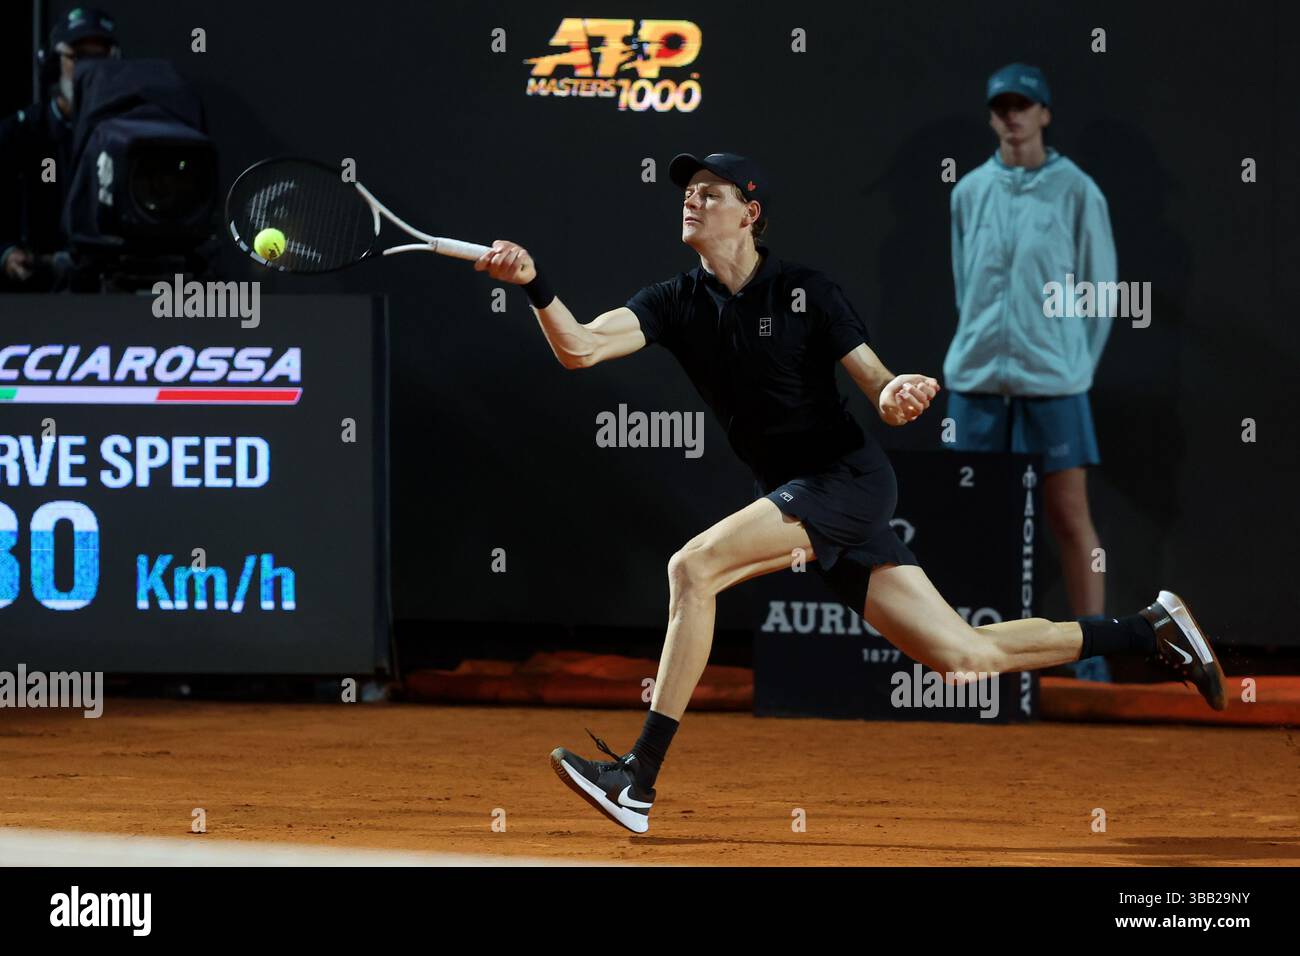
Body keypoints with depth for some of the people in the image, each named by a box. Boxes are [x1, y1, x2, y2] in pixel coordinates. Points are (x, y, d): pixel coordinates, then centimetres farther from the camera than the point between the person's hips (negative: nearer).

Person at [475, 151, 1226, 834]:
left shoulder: (806, 292, -4)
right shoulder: (678, 303, 8)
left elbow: (882, 391, -6)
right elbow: (579, 348, -8)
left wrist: (898, 399, -29)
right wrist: (534, 284, -24)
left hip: (849, 477, -6)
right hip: (797, 496, 6)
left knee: (693, 567, -24)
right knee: (967, 656, 5)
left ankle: (638, 782, -23)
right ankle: (1149, 632, 20)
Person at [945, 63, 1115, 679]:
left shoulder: (1075, 191, 0)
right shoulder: (970, 191, 10)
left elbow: (1099, 287, 3)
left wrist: (1076, 364, 0)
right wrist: (980, 351, 10)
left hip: (1052, 377, -3)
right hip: (976, 376, 3)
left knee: (1069, 514, -3)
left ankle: (1091, 653, -1)